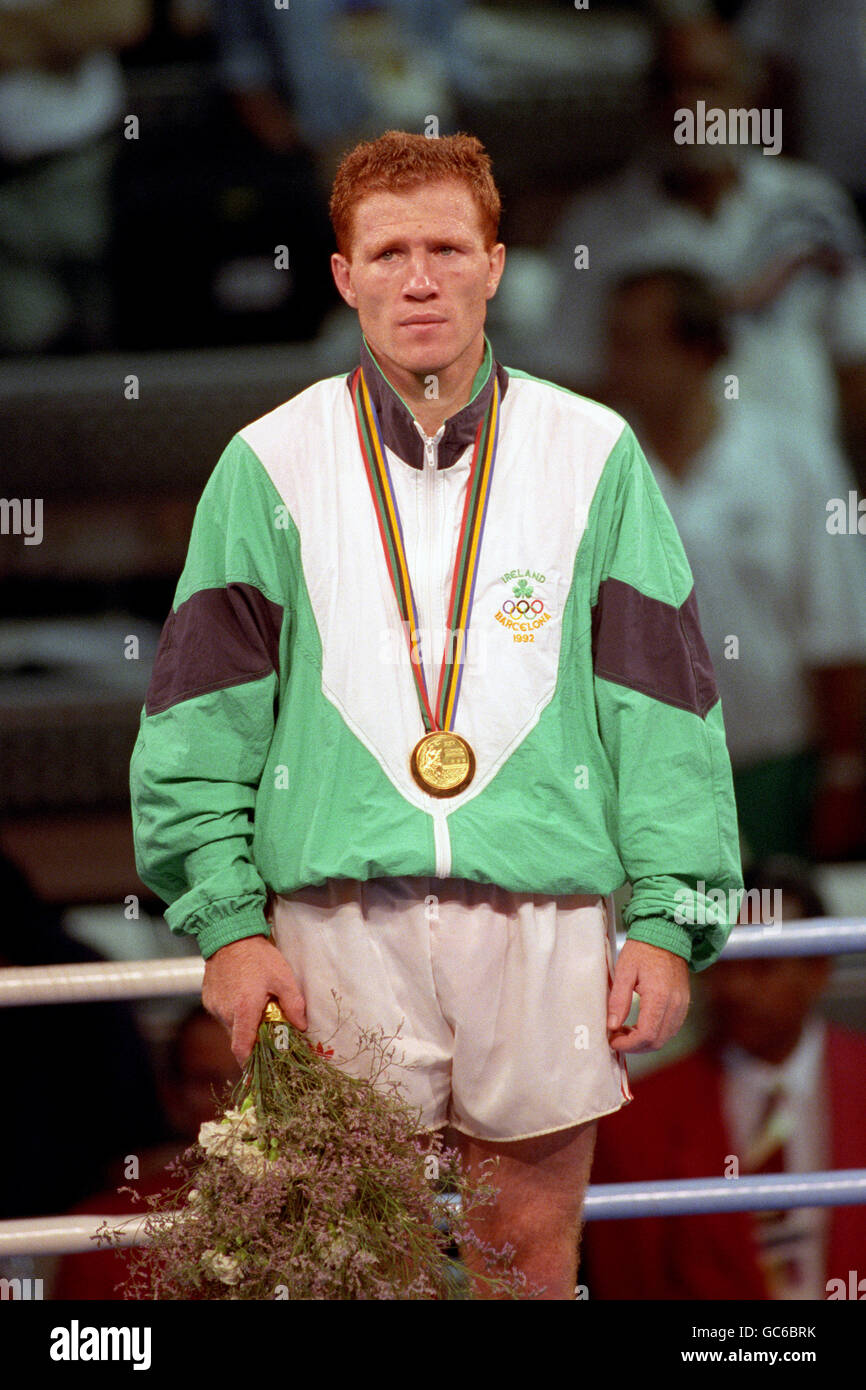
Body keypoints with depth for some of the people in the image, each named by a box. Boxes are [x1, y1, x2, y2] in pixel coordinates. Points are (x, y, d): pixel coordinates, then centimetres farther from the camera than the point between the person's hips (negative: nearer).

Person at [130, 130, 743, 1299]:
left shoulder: (593, 456, 7)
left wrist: (668, 920, -1)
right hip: (339, 917, 0)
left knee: (535, 1244, 4)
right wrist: (225, 918, -2)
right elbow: (202, 713, 6)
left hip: (545, 909, 1)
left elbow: (661, 700, 6)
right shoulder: (270, 465, 6)